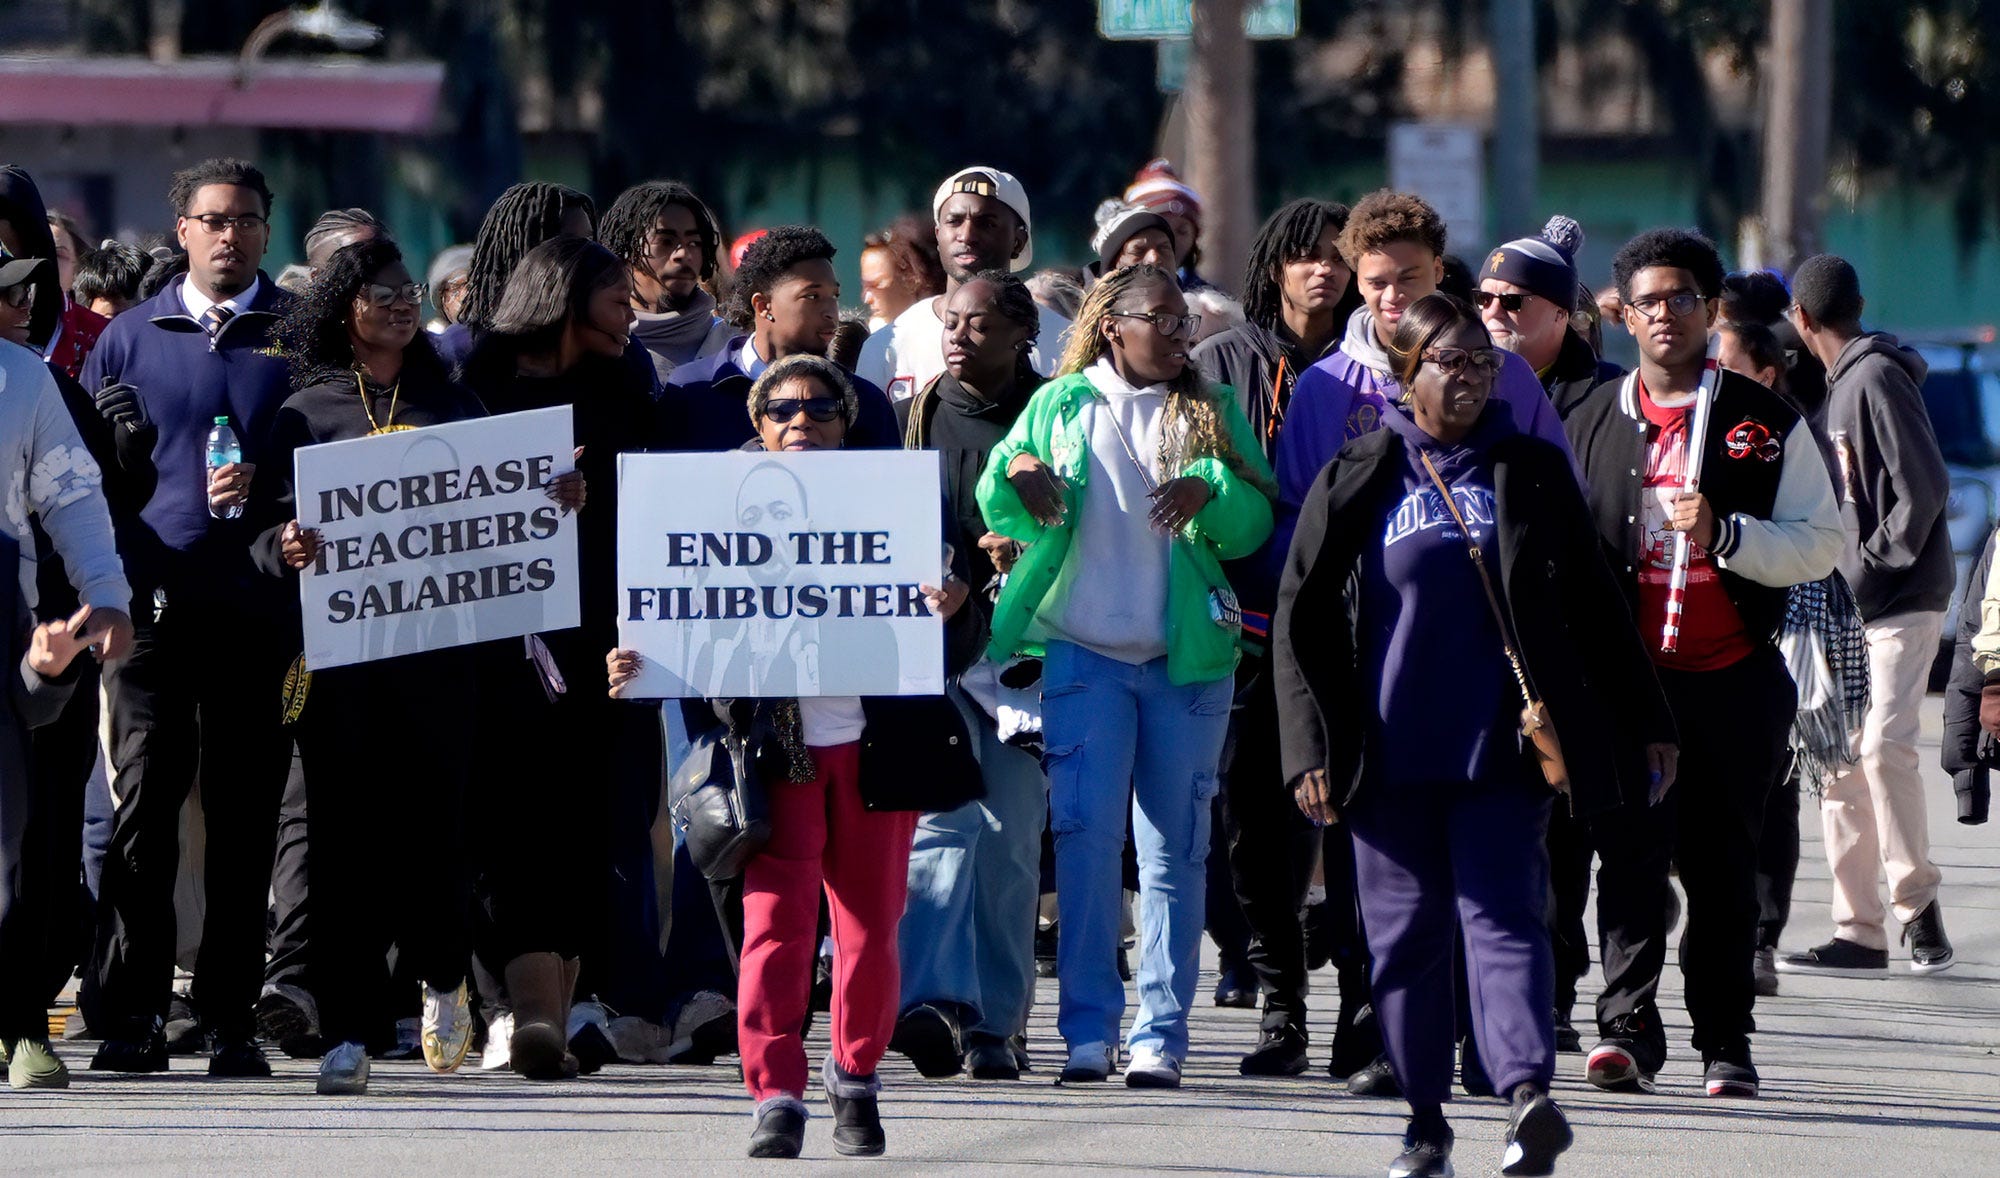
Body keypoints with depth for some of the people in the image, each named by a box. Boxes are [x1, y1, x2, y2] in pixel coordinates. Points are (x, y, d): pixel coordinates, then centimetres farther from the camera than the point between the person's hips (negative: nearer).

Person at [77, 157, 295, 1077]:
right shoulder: (131, 338, 12)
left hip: (259, 611, 0)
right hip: (155, 606, 0)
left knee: (244, 814, 2)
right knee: (143, 803, -7)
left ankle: (231, 1017, 6)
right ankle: (129, 1013, -6)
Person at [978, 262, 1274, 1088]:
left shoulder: (1213, 414, 11)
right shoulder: (1060, 407, 10)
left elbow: (1256, 523, 3)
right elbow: (1003, 512, 7)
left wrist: (1212, 490, -17)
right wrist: (1016, 478, -14)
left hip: (1187, 661, 1)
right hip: (1085, 650, -1)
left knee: (1175, 849, 0)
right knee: (1087, 835, -9)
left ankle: (1160, 1036, 3)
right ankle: (1089, 1029, -6)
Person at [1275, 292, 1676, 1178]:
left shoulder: (1532, 473, 9)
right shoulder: (1357, 481, 6)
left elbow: (1593, 605, 14)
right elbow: (1301, 620, 6)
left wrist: (1644, 724, 13)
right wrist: (1312, 748, -2)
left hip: (1502, 746, 0)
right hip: (1391, 750, 0)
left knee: (1504, 916, -12)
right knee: (1407, 931, 4)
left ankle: (1527, 1091, -26)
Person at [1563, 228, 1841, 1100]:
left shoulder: (1767, 422, 6)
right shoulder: (1592, 424, 12)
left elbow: (1822, 544, 1)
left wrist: (1723, 535, -14)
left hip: (1734, 678, 0)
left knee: (1722, 865, 5)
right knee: (1631, 852, -13)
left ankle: (1724, 1041, 11)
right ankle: (1627, 1026, -17)